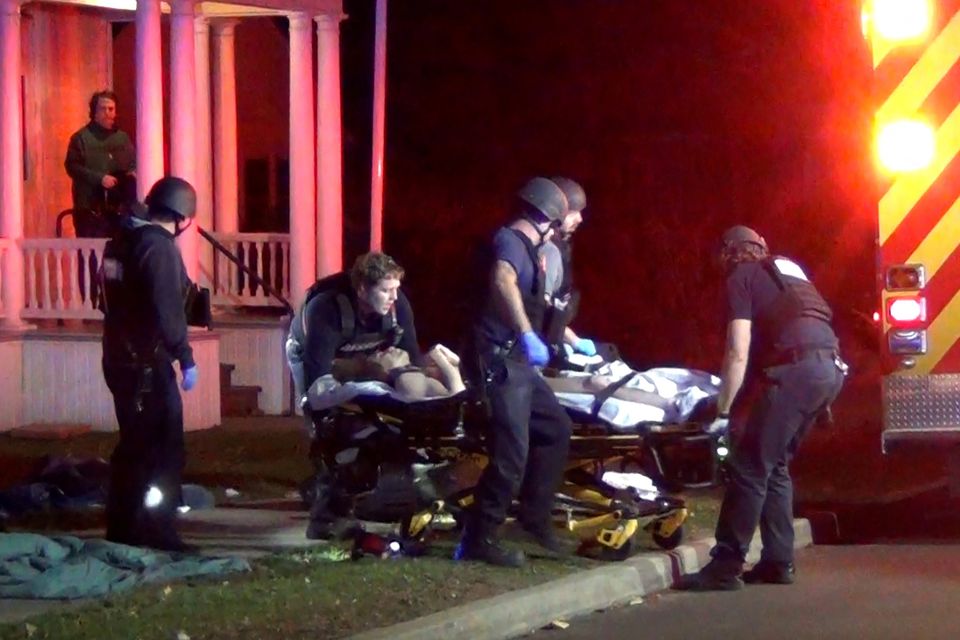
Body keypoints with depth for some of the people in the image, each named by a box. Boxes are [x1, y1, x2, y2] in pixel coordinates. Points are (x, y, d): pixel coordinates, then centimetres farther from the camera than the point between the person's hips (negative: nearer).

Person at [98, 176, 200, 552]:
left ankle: (122, 528, 21)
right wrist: (186, 358, -20)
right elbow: (167, 310, -23)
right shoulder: (159, 246, -16)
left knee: (134, 446, 17)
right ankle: (156, 531, -7)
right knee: (164, 450, -5)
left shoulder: (121, 242, 12)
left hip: (119, 358, 9)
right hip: (148, 362, -9)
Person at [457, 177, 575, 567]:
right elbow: (503, 281, -34)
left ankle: (535, 517, 24)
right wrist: (528, 335, -41)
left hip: (516, 362, 11)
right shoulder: (510, 240, -10)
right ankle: (479, 540, -8)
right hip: (498, 360, -11)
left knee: (557, 429, 17)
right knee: (512, 451, -14)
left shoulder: (524, 247, 22)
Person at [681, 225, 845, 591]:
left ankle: (726, 566, -9)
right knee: (775, 464, 18)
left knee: (750, 466, -6)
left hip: (797, 369, -8)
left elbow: (738, 354, -3)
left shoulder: (741, 278, 6)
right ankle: (778, 562, 16)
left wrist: (722, 412, 0)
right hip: (831, 368, 8)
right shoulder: (786, 270, 29)